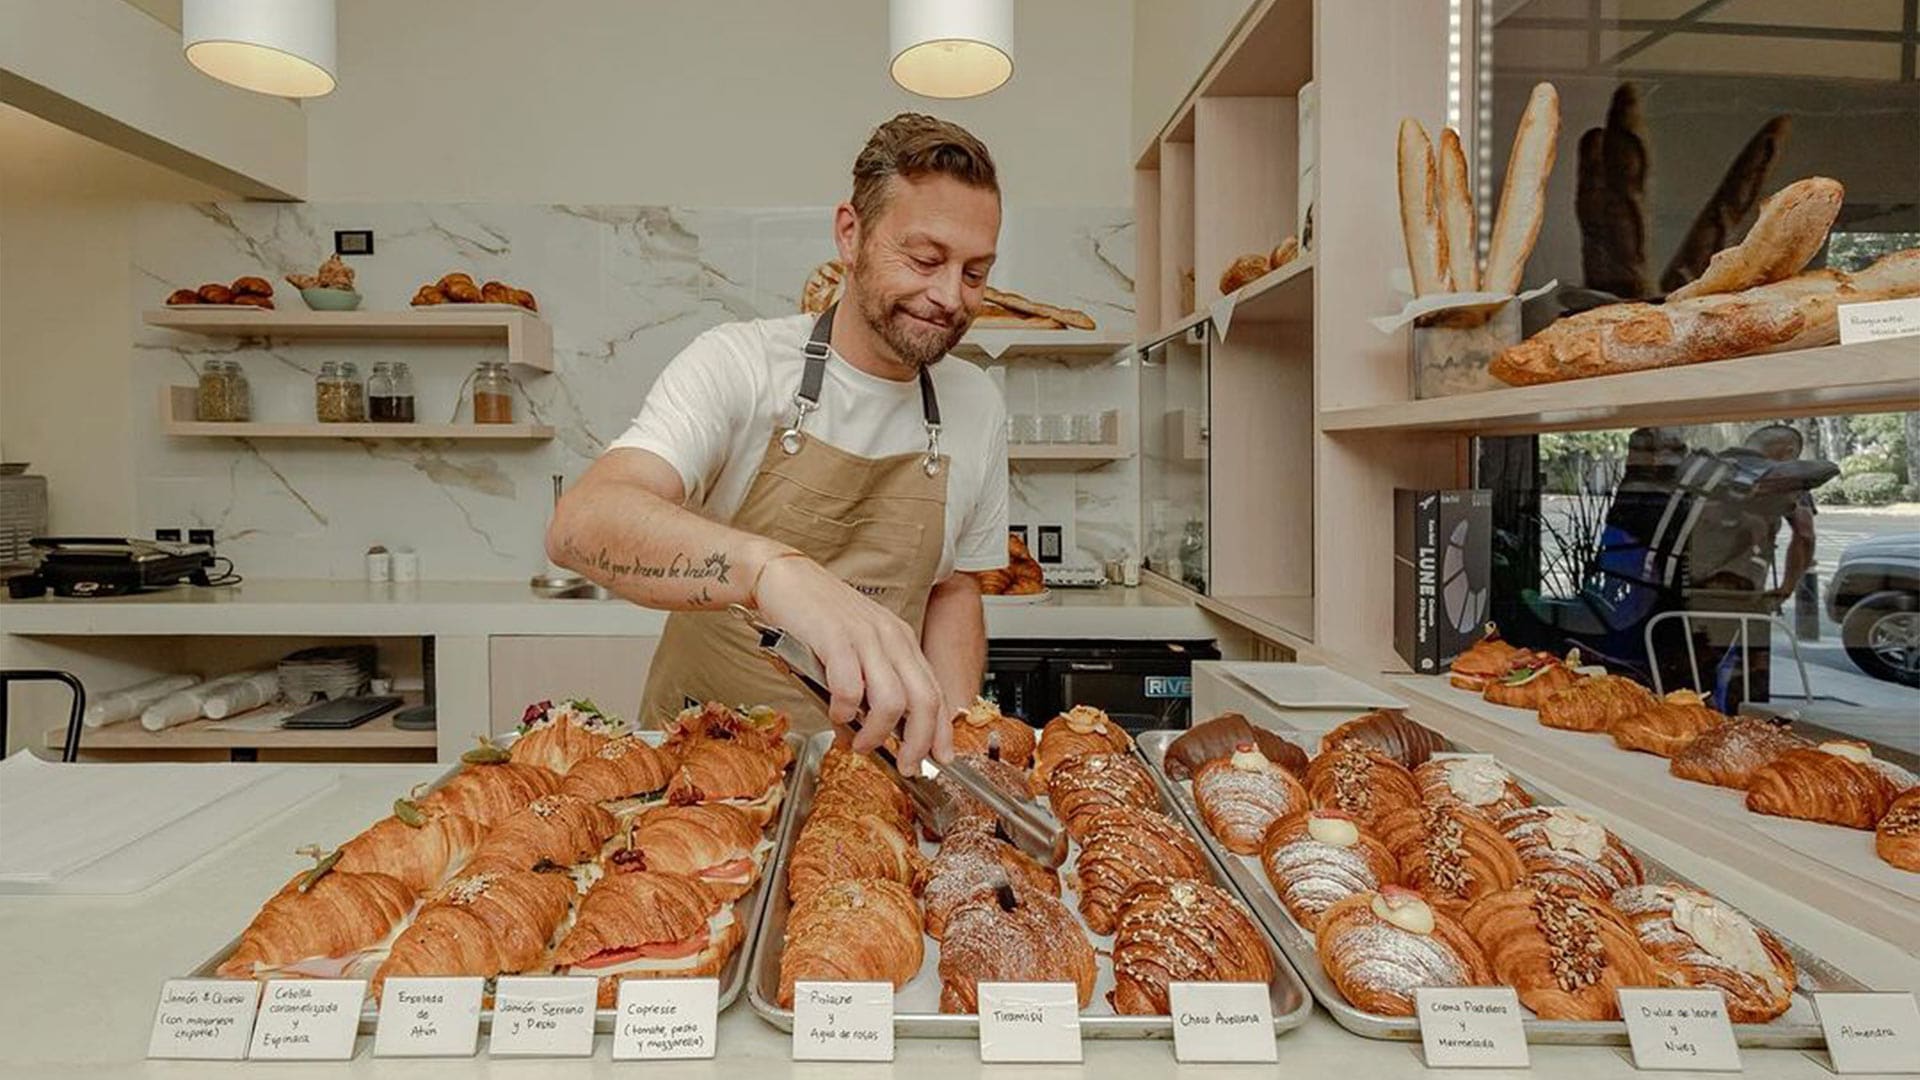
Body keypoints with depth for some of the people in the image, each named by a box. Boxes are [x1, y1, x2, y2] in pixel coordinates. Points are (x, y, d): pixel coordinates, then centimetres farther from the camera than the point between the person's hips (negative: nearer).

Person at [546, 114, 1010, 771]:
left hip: (867, 766, 3)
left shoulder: (978, 409, 3)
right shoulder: (736, 365, -11)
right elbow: (580, 525, -26)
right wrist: (771, 567, -44)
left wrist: (949, 728, -3)